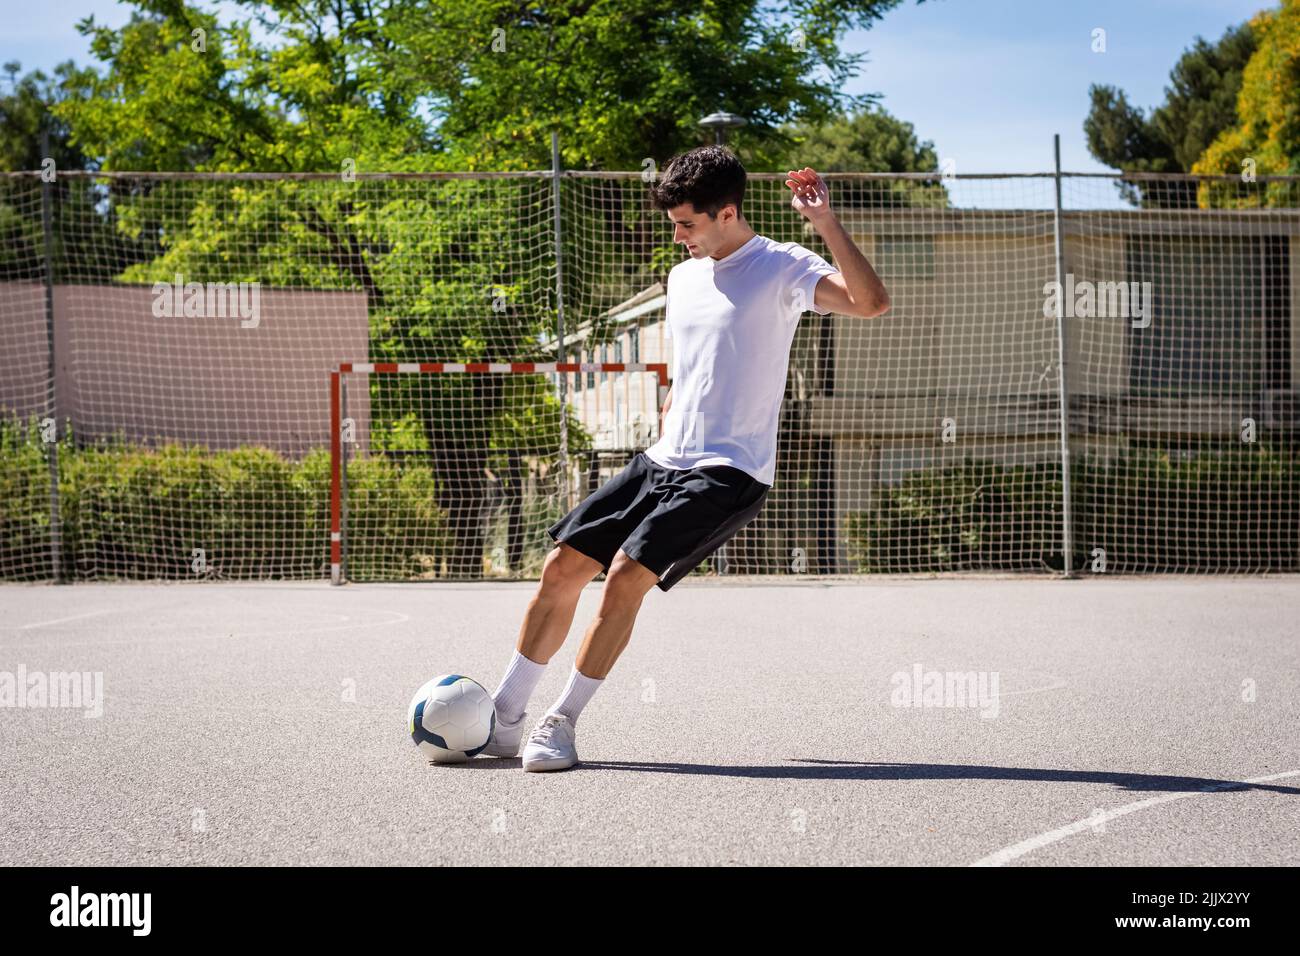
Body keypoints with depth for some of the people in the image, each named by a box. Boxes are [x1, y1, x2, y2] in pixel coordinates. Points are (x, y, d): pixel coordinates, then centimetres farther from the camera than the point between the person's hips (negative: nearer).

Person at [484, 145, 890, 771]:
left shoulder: (782, 269, -8)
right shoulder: (682, 277, 16)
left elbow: (871, 302, -25)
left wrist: (824, 221, -30)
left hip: (728, 473, -8)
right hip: (662, 461, 8)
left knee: (627, 573, -23)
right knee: (562, 566, -1)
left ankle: (561, 722, -10)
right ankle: (504, 718, 9)